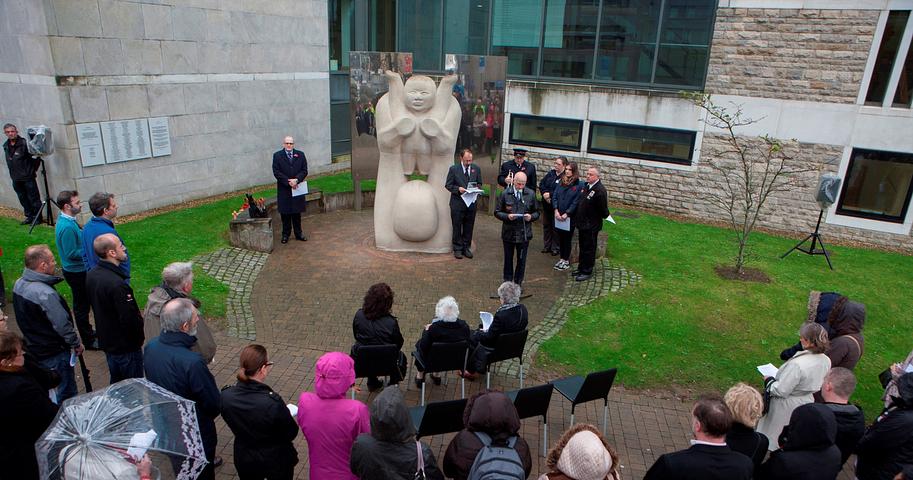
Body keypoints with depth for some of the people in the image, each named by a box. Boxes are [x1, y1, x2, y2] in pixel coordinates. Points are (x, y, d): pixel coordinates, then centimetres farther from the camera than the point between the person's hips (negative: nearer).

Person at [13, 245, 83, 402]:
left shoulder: (18, 284, -3)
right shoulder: (45, 294, -31)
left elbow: (25, 316, 9)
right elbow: (62, 325, -26)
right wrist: (76, 344, -11)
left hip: (33, 348, 9)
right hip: (54, 353, -9)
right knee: (66, 393, 7)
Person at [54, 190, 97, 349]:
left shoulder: (68, 220, 3)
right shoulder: (67, 227, -27)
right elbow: (71, 253, -25)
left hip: (79, 270, 9)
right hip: (76, 272, -9)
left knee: (83, 304, 23)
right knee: (81, 306, 4)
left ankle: (87, 330, 38)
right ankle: (89, 340, 16)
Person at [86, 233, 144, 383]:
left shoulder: (91, 275, -2)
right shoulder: (117, 284, -32)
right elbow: (130, 319, -29)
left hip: (106, 341, 9)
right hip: (126, 345, -9)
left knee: (116, 382, 26)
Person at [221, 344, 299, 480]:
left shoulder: (226, 396, -21)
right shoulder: (273, 402, -35)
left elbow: (232, 423, -1)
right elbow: (291, 433, -19)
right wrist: (287, 415, 0)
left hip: (244, 460, 4)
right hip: (276, 462, -3)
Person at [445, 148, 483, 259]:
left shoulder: (476, 169, 6)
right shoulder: (453, 169, -3)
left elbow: (479, 183, 14)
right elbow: (448, 185, -1)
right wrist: (458, 189, -18)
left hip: (472, 203, 3)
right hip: (457, 203, -3)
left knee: (469, 227, 9)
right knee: (457, 227, 5)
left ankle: (466, 248, 22)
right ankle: (457, 249, 17)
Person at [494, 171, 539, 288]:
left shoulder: (531, 194, -1)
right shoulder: (505, 194, -5)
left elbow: (536, 212, 7)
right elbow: (497, 212, -1)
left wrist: (531, 217, -14)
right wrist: (507, 216, -19)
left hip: (524, 233, 1)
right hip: (508, 233, -1)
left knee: (521, 260, 10)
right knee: (508, 259, 14)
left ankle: (518, 283, 25)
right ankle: (507, 282, 29)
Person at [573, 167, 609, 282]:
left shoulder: (600, 190, -22)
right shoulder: (586, 186, 5)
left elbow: (603, 210, -19)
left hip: (591, 226, -8)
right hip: (582, 223, 8)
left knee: (589, 249, 4)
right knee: (583, 247, 20)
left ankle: (587, 272, 15)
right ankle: (581, 268, 33)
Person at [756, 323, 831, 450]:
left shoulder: (797, 364, -36)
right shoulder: (826, 361, -11)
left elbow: (781, 391, -29)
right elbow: (817, 383, 7)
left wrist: (769, 381, -9)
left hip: (787, 407, -7)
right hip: (807, 402, 7)